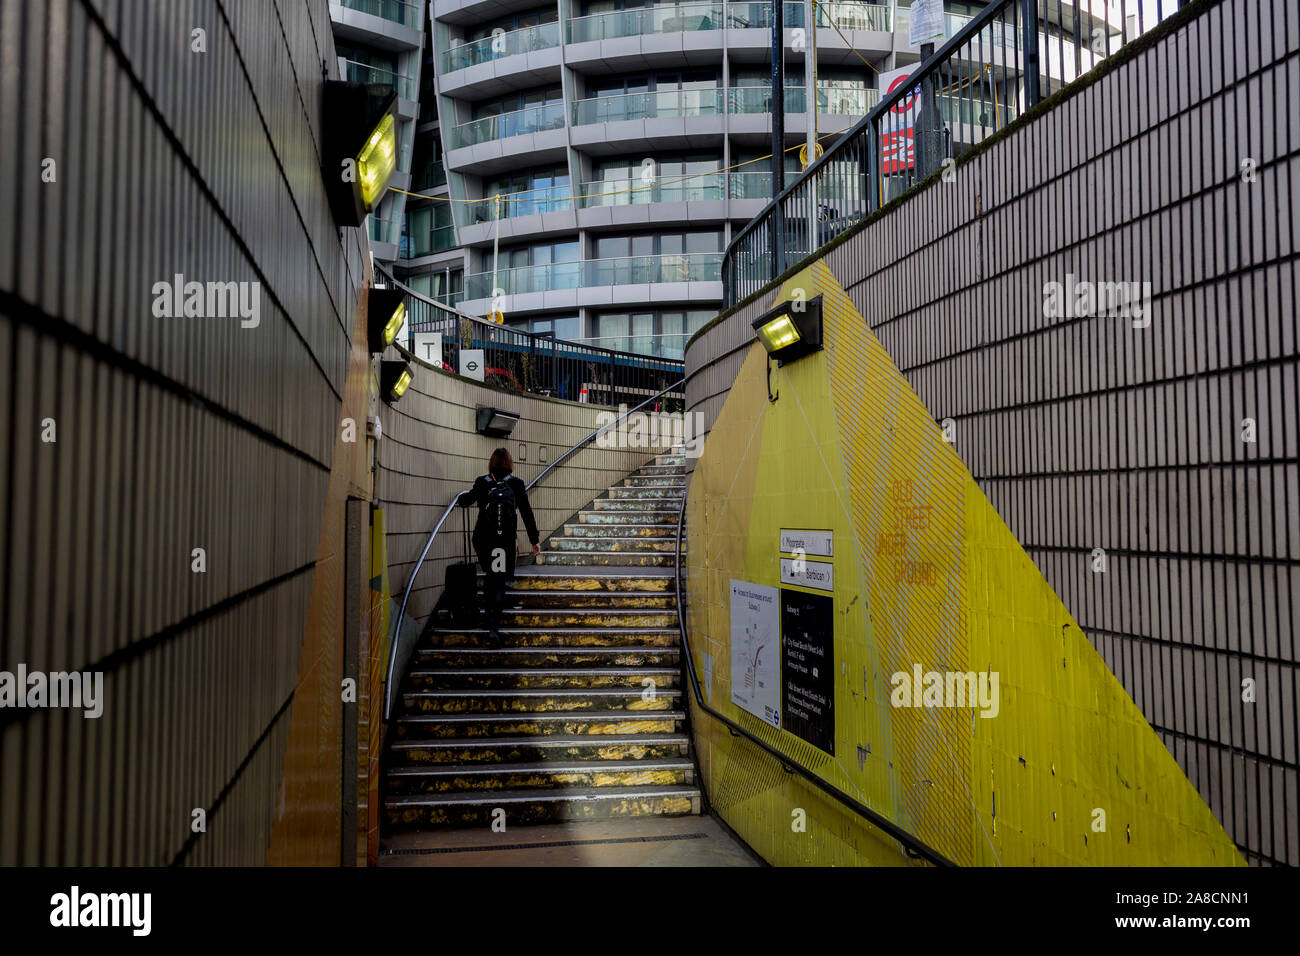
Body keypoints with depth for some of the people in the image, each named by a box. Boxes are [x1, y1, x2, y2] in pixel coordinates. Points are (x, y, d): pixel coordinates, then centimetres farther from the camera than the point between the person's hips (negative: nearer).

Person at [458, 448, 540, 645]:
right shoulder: (516, 484, -1)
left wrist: (464, 494, 39)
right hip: (506, 539, -1)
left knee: (489, 575, 23)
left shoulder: (482, 482, 0)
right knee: (499, 581, 2)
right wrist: (535, 540, 5)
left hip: (483, 538, 1)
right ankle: (494, 626, -7)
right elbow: (527, 513, -1)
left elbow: (465, 502, 15)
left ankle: (488, 612, 23)